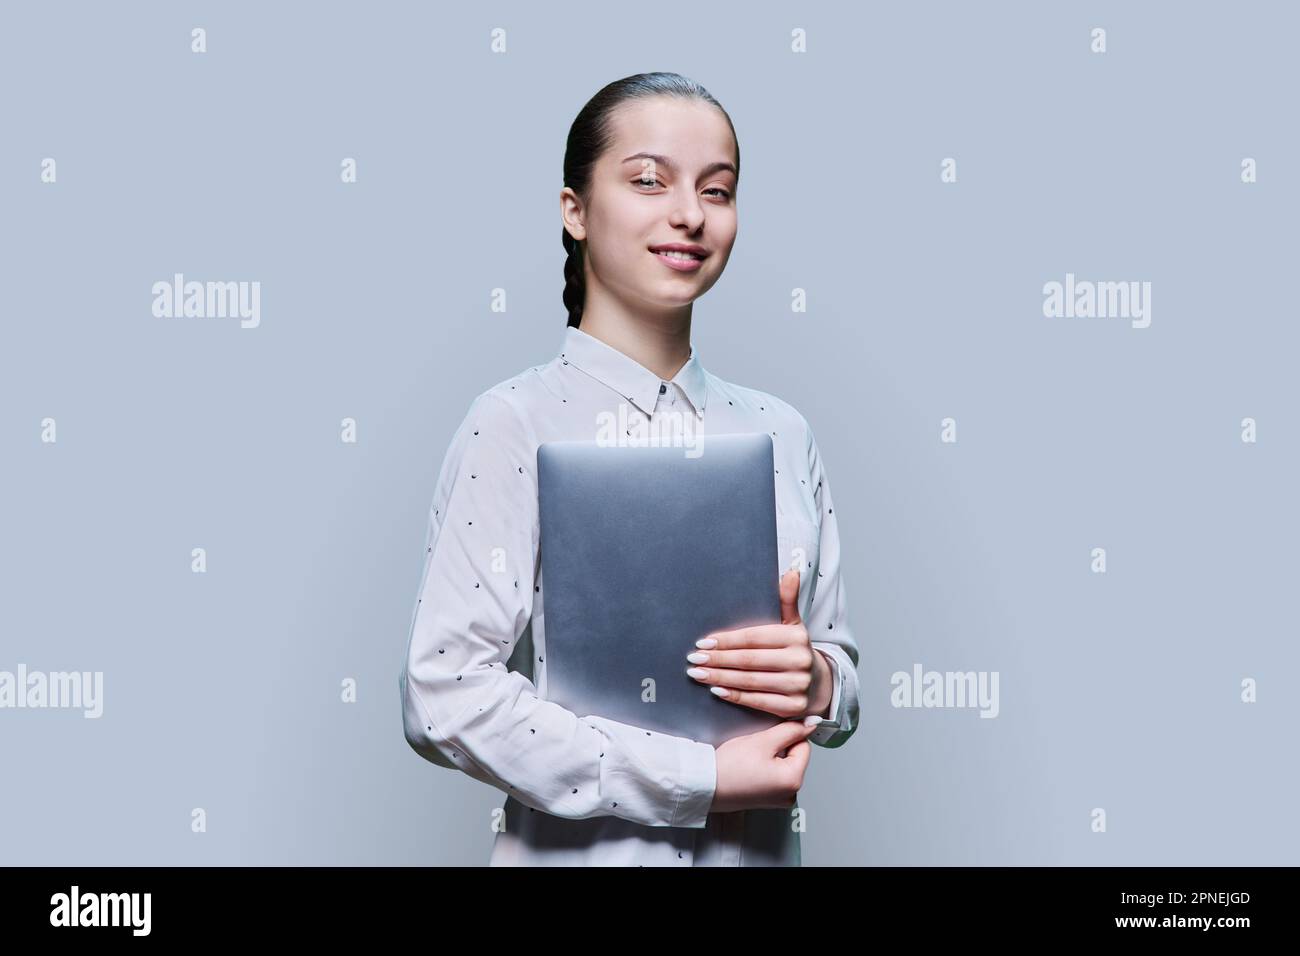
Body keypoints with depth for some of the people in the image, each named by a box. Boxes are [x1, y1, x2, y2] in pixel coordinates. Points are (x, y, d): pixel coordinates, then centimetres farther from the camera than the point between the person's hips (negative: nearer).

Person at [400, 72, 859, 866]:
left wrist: (817, 683, -14)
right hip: (584, 847, -4)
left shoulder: (781, 432, 1)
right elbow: (445, 694, -19)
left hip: (766, 846, 4)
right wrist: (700, 779, -19)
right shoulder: (516, 423, -13)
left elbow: (842, 663, 8)